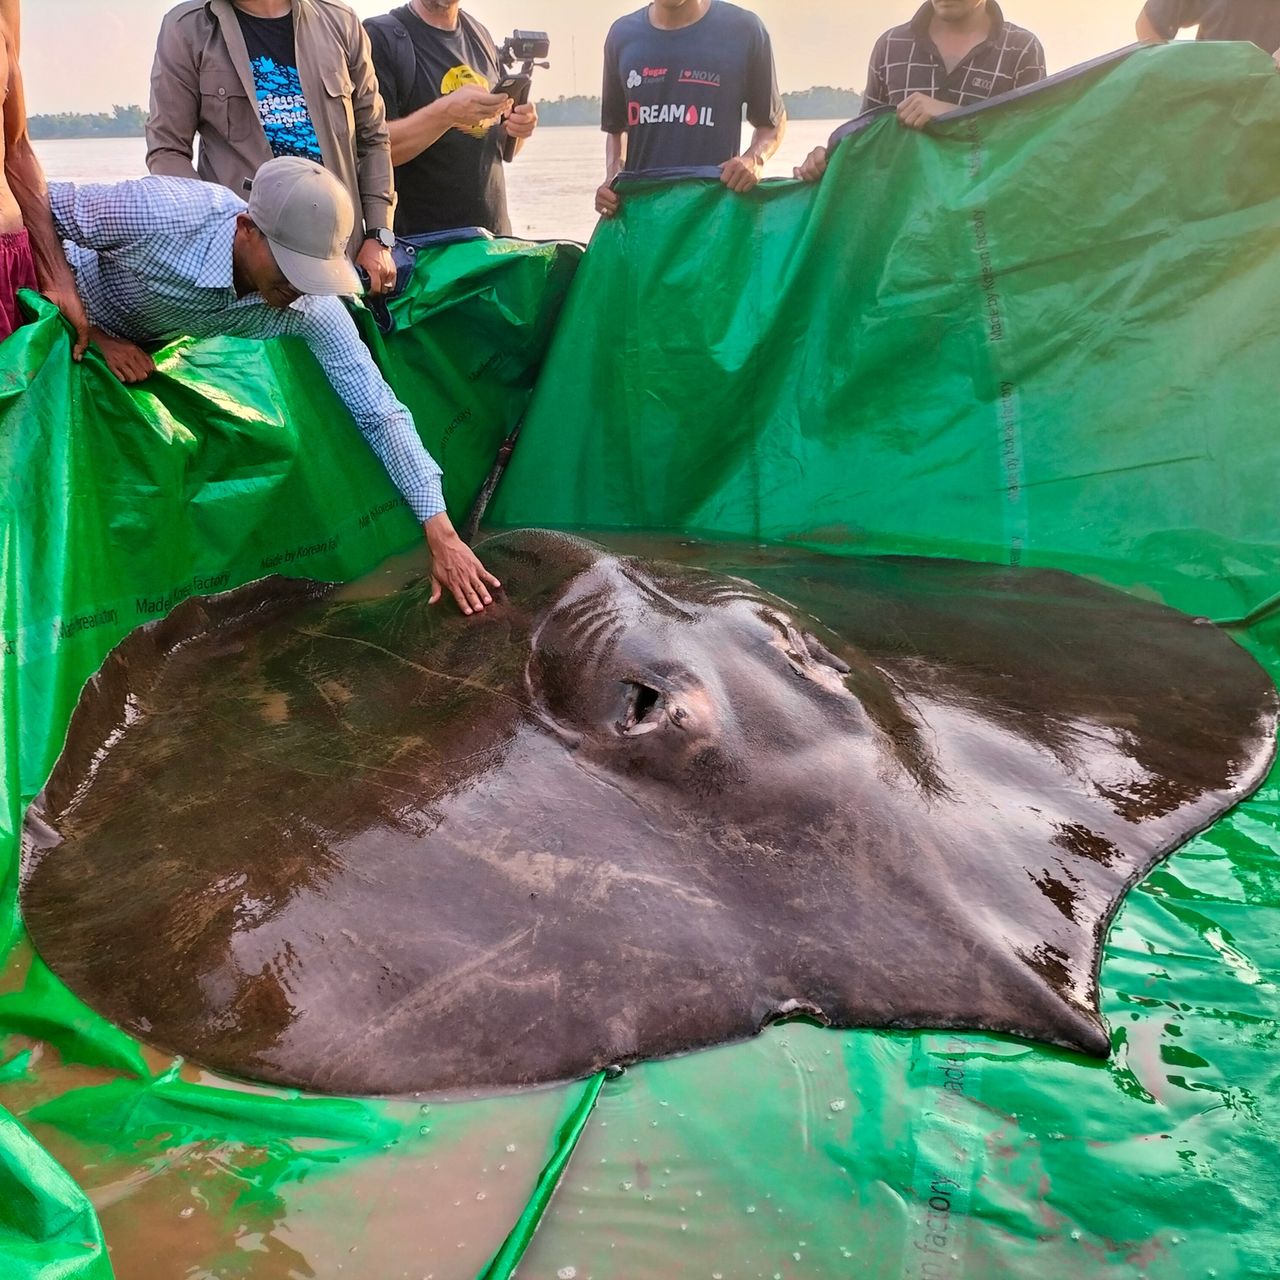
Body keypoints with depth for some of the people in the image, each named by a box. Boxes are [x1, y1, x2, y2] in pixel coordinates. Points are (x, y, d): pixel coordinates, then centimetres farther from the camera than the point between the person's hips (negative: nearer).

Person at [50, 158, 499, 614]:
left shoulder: (312, 308, -30)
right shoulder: (161, 213, -41)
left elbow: (379, 414, -27)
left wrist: (442, 534, -32)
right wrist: (90, 335, -29)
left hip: (159, 353, 3)